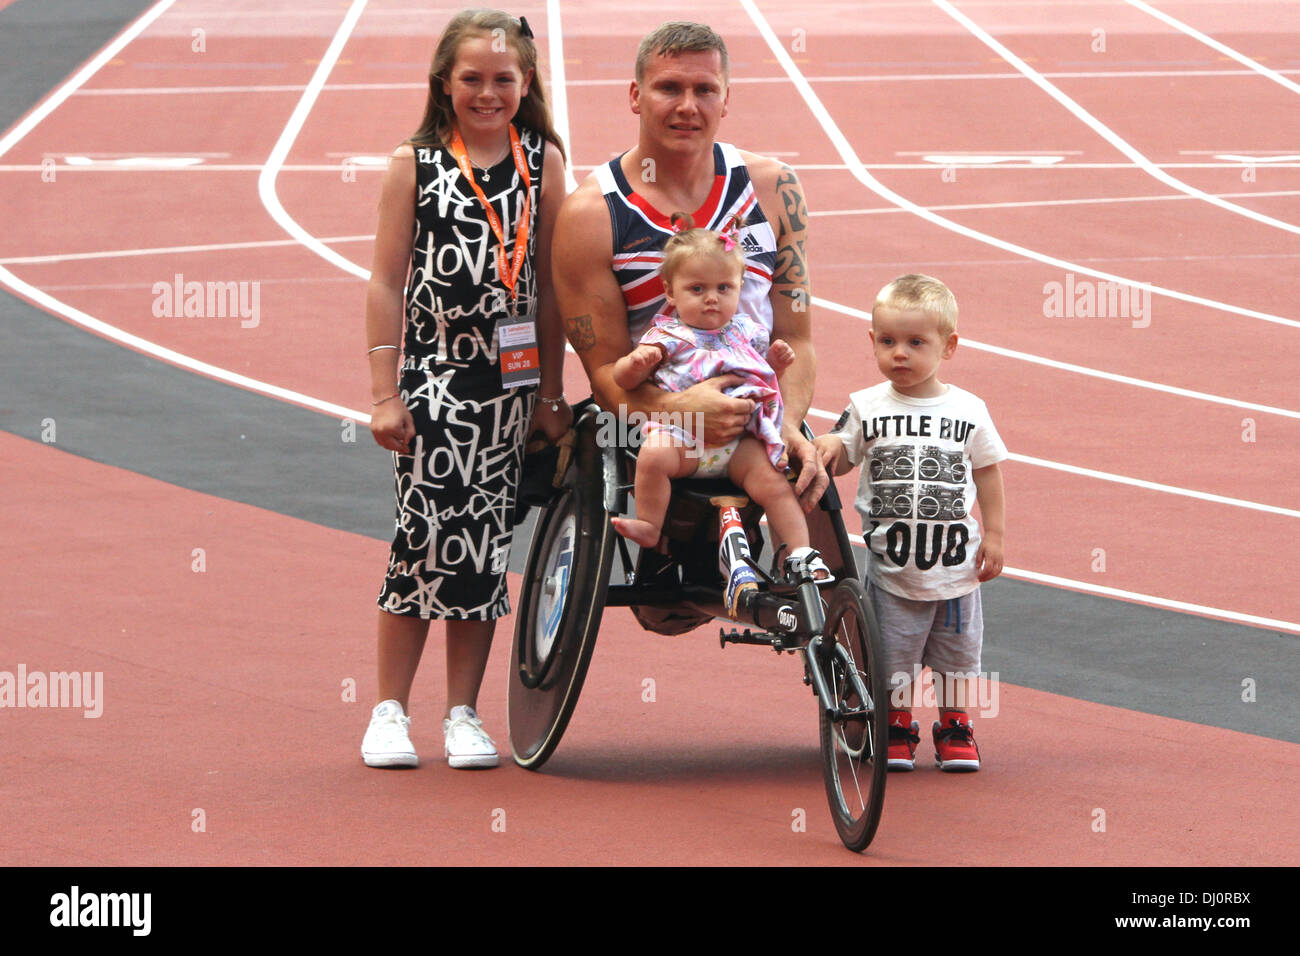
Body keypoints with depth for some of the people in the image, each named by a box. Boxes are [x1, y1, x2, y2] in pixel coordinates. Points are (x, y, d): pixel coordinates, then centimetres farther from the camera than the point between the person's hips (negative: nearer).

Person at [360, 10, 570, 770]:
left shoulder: (543, 161, 6)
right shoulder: (414, 165, 0)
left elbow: (551, 281, 8)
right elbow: (388, 283, -1)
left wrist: (552, 392, 7)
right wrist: (385, 394, -5)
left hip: (511, 380, 2)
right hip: (434, 375, -2)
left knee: (486, 547, 4)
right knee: (426, 536, -4)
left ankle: (464, 715, 12)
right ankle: (391, 712, 7)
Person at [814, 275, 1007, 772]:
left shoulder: (968, 411, -1)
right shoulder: (866, 408, -2)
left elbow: (988, 472, 8)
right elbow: (841, 457, 7)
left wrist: (993, 536, 5)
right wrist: (825, 448, -17)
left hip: (955, 562, 1)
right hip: (893, 562, -1)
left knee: (957, 652, 10)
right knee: (893, 654, 2)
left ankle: (955, 728, 26)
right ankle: (897, 728, 20)